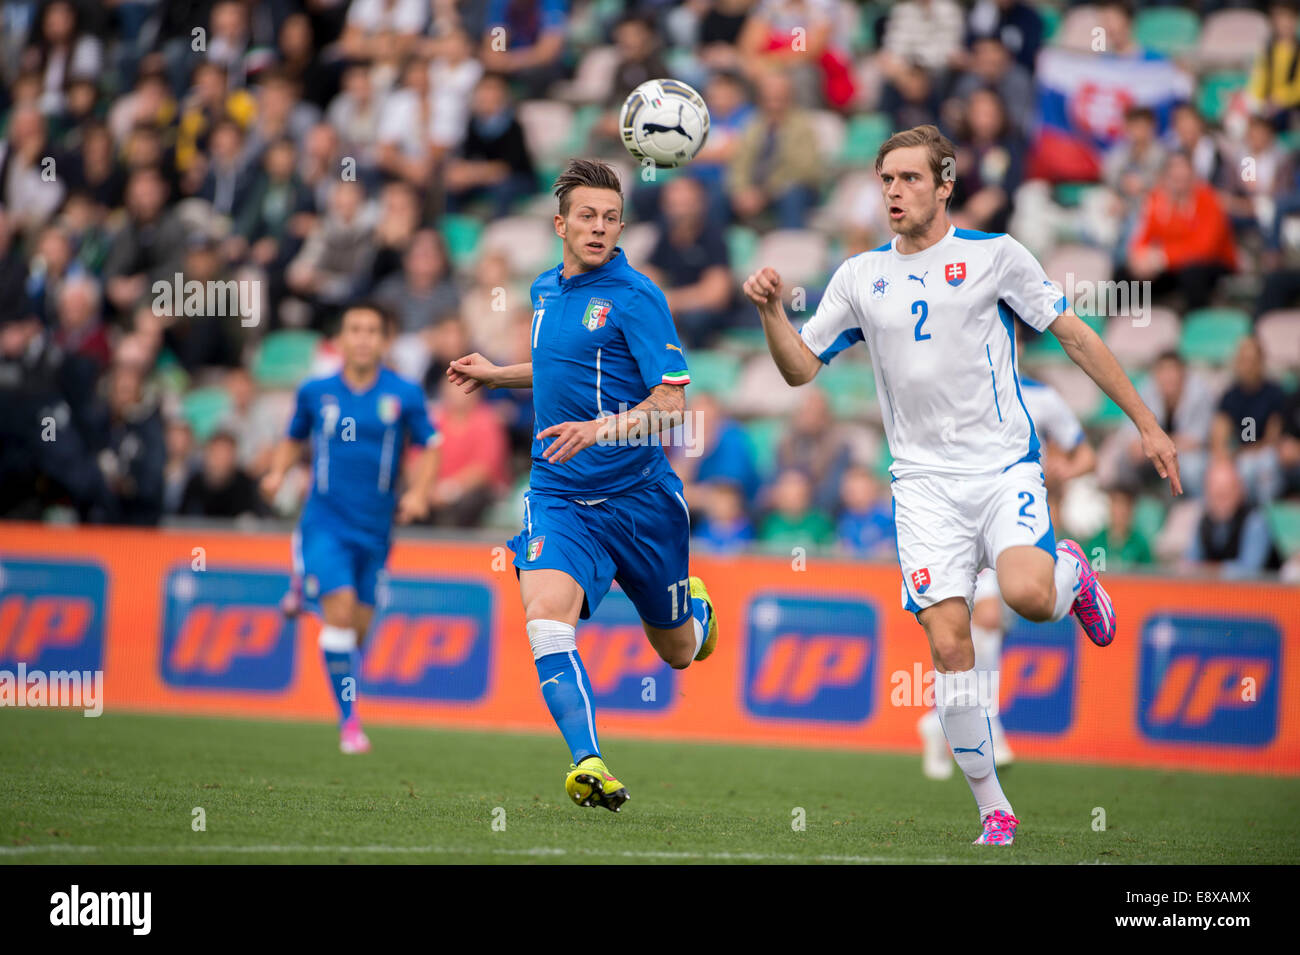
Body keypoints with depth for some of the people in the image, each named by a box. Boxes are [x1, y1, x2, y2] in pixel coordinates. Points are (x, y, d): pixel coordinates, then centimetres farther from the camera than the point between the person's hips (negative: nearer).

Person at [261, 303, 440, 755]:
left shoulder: (404, 395, 0)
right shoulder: (315, 392, 2)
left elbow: (429, 446, 10)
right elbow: (293, 438, 17)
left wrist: (418, 493, -6)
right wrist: (278, 471, -2)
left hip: (374, 527, 2)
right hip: (326, 521, -2)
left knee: (358, 628, 7)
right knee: (341, 612, -18)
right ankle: (349, 718, -10)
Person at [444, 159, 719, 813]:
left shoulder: (635, 296, -11)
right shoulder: (545, 291, 10)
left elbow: (670, 401, -17)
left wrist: (600, 429, -32)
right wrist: (496, 375, 21)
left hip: (640, 496, -4)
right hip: (559, 495, 4)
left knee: (678, 654, 14)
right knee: (546, 619, -26)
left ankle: (696, 606, 51)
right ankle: (588, 765, -31)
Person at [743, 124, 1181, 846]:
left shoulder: (996, 256, 2)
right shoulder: (861, 276, 11)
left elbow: (1076, 336, 5)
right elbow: (800, 367, 13)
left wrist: (1147, 424, 3)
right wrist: (772, 311, -8)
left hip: (1005, 466, -2)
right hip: (925, 481, 2)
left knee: (1028, 595, -28)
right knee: (949, 644, -10)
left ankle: (1072, 572, 10)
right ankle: (993, 807, 2)